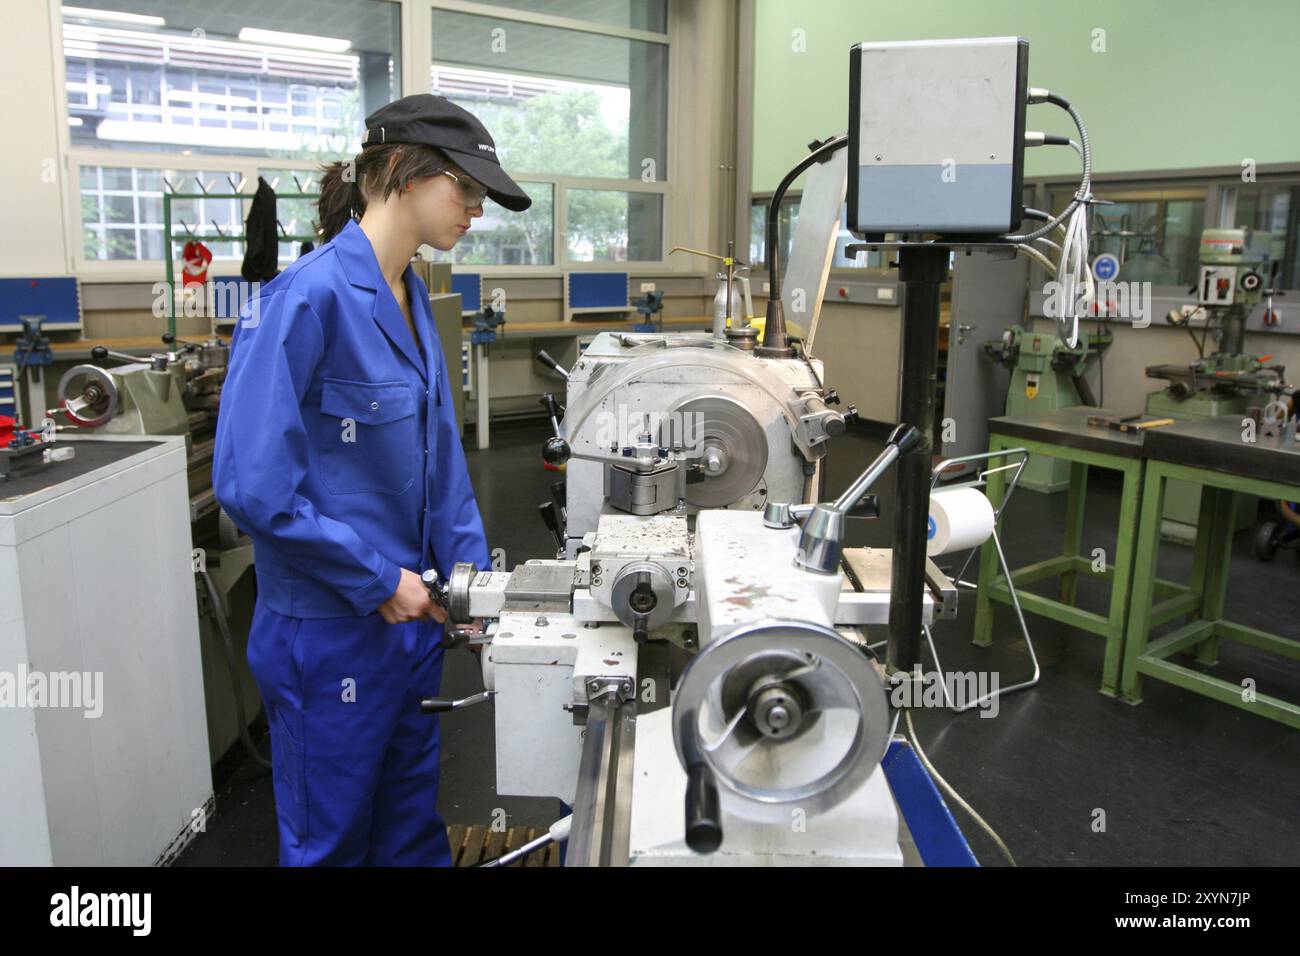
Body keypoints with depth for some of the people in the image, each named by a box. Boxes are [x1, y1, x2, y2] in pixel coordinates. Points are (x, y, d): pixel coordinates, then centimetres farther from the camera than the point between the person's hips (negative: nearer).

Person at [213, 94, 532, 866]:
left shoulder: (411, 296, 5)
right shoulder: (308, 297, -20)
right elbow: (253, 481, -23)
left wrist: (471, 572, 4)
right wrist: (375, 580, -16)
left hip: (412, 611, 7)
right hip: (330, 631, -7)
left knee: (415, 827, 22)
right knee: (331, 838, 15)